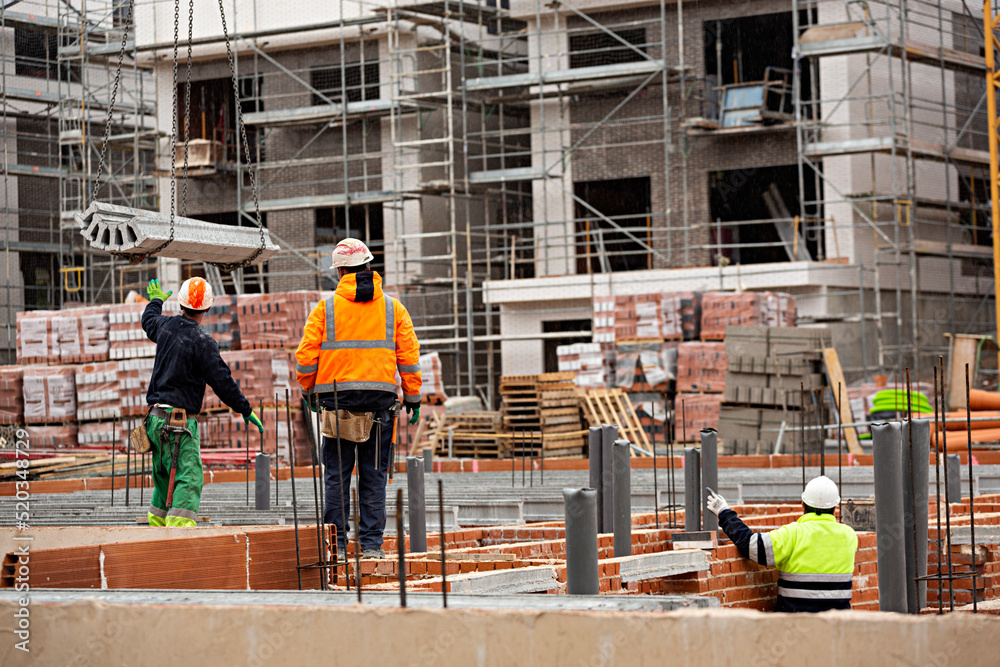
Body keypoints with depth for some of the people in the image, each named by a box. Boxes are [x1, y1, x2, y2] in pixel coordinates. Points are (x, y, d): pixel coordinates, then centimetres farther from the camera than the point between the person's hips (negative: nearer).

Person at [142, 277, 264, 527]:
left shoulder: (166, 326, 7)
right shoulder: (202, 341, -14)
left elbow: (148, 321, 34)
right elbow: (222, 381, -13)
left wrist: (155, 301, 55)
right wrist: (246, 410, -3)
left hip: (155, 418, 8)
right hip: (180, 419, -8)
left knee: (164, 478, 20)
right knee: (188, 479, -14)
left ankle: (157, 527, 26)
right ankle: (179, 526, -29)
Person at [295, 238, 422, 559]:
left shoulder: (325, 307, 1)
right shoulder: (392, 308, 6)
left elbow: (306, 355, 0)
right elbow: (409, 355, 4)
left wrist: (308, 390, 15)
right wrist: (413, 398, 10)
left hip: (338, 399, -1)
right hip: (380, 400, 1)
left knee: (337, 475, 4)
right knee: (374, 476, 5)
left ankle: (335, 542, 3)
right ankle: (371, 544, 3)